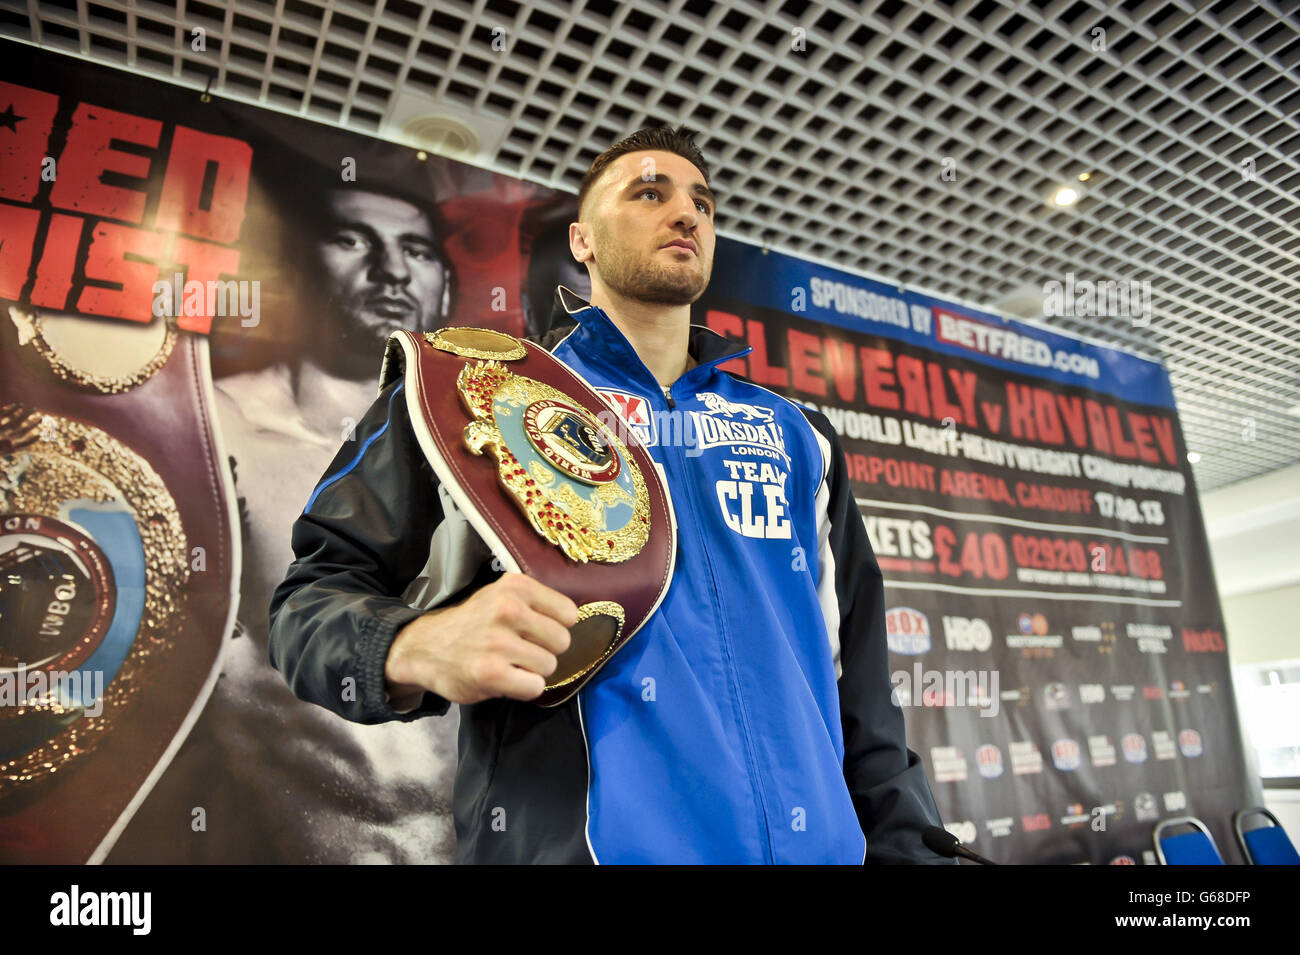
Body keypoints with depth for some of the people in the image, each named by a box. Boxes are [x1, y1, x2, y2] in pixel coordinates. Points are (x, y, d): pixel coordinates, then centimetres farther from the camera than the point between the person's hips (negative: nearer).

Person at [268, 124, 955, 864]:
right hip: (568, 839, -3)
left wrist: (908, 847, 5)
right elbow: (315, 598, 0)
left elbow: (862, 687, 13)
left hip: (817, 841, 4)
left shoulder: (800, 436, 14)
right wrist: (417, 649, -22)